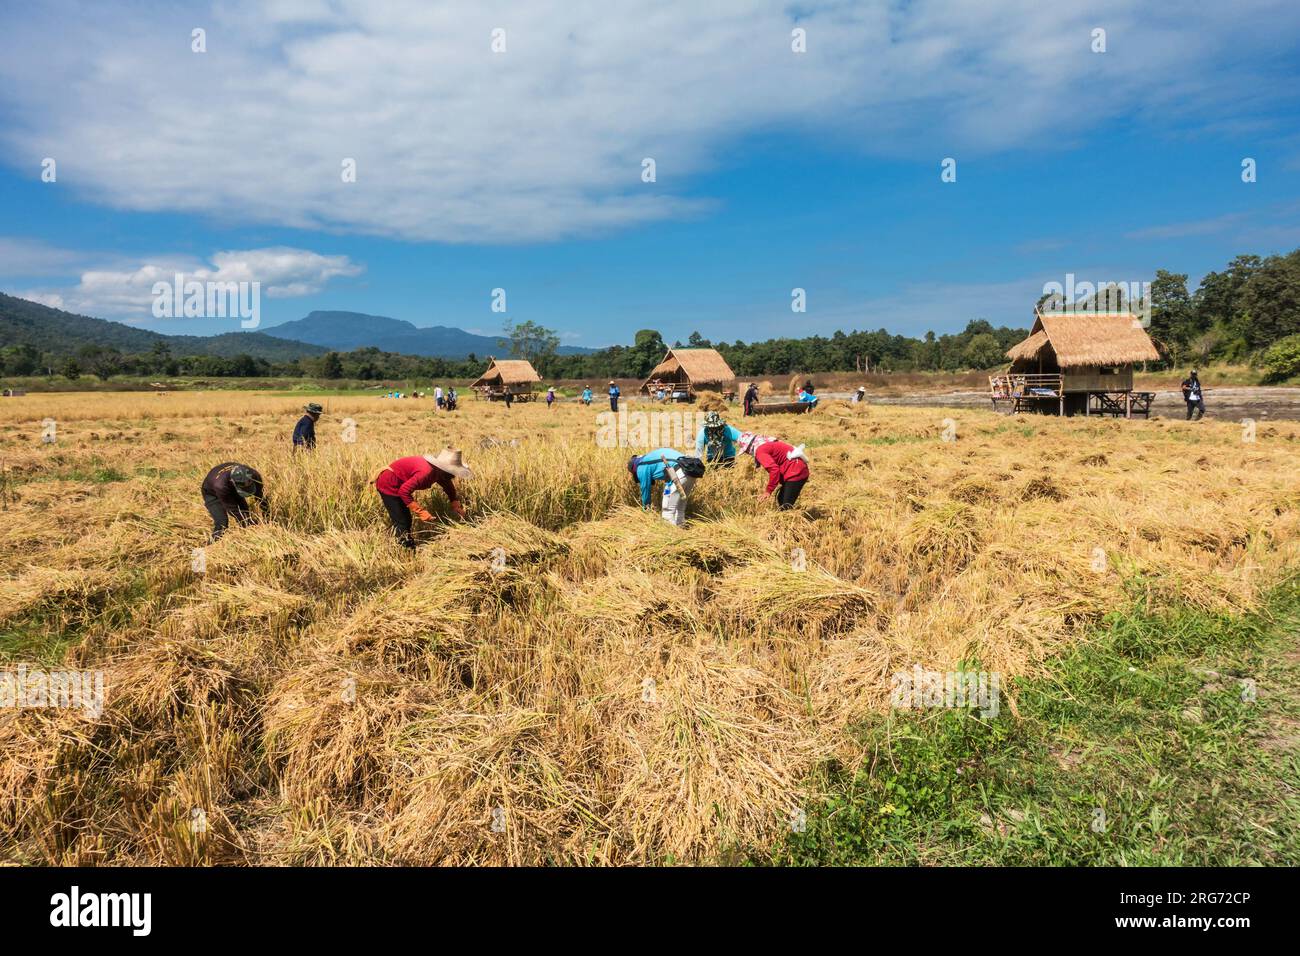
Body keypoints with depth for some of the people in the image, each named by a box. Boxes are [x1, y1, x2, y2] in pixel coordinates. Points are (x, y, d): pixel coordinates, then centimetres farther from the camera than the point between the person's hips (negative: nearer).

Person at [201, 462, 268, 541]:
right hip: (212, 494, -4)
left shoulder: (254, 475, -34)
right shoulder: (220, 485, -46)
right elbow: (234, 509, -38)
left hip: (232, 491, 5)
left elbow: (261, 497, -20)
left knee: (247, 517, -4)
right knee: (222, 523, -20)